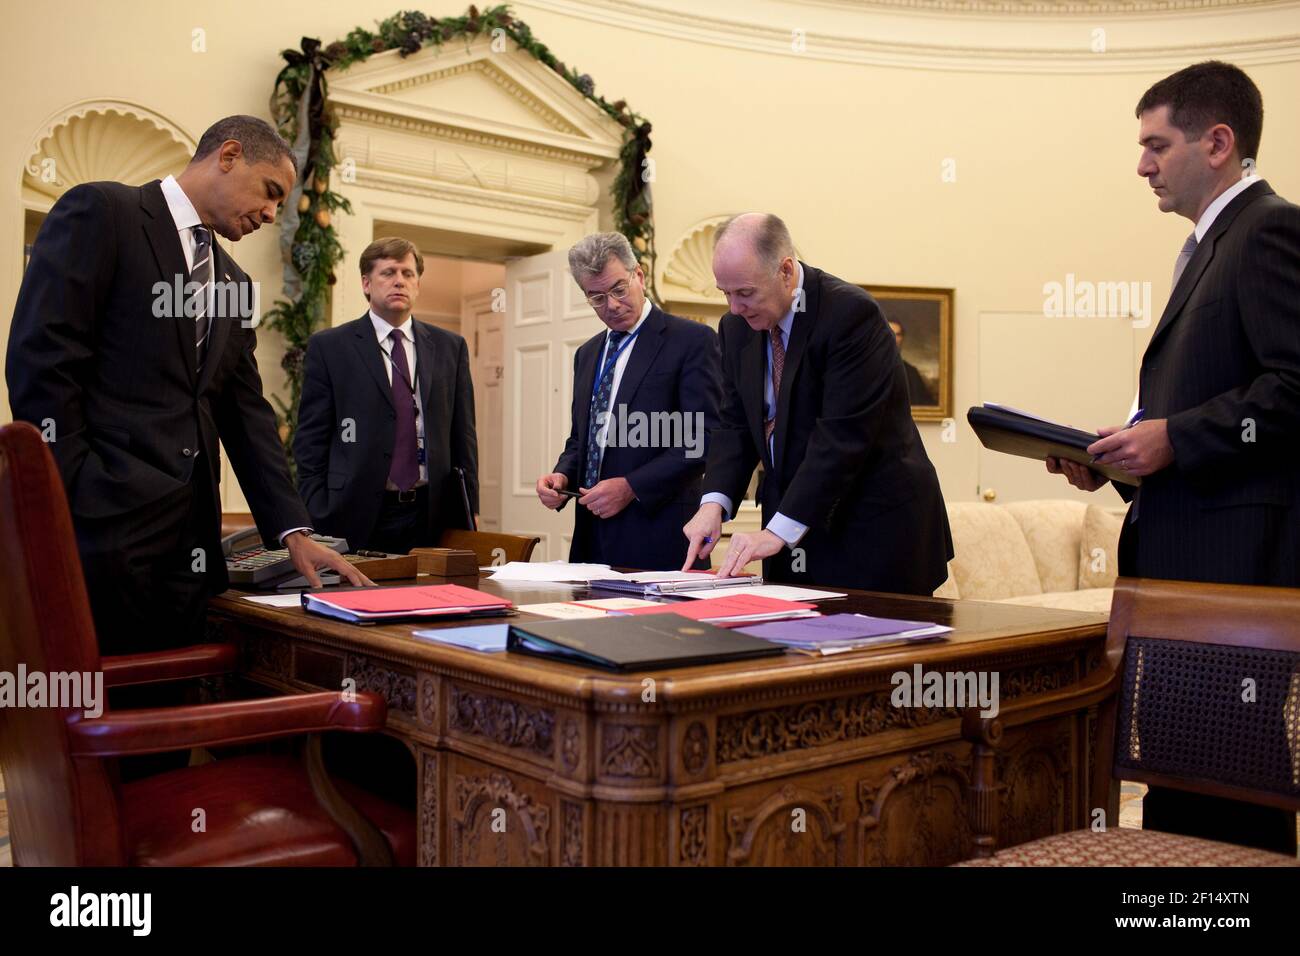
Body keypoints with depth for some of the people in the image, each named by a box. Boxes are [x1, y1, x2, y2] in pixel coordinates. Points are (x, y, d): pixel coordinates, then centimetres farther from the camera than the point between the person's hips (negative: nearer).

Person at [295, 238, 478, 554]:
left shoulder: (450, 347, 11)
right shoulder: (328, 347, 3)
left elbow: (463, 435, 11)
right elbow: (311, 441, 1)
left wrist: (469, 512, 6)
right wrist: (318, 521, -6)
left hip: (435, 518, 2)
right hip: (356, 517, -2)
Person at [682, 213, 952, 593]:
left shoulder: (851, 314, -18)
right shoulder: (737, 326, 5)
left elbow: (843, 435, -23)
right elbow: (736, 424, 7)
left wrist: (779, 530, -25)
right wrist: (714, 502, -11)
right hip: (791, 523, 6)